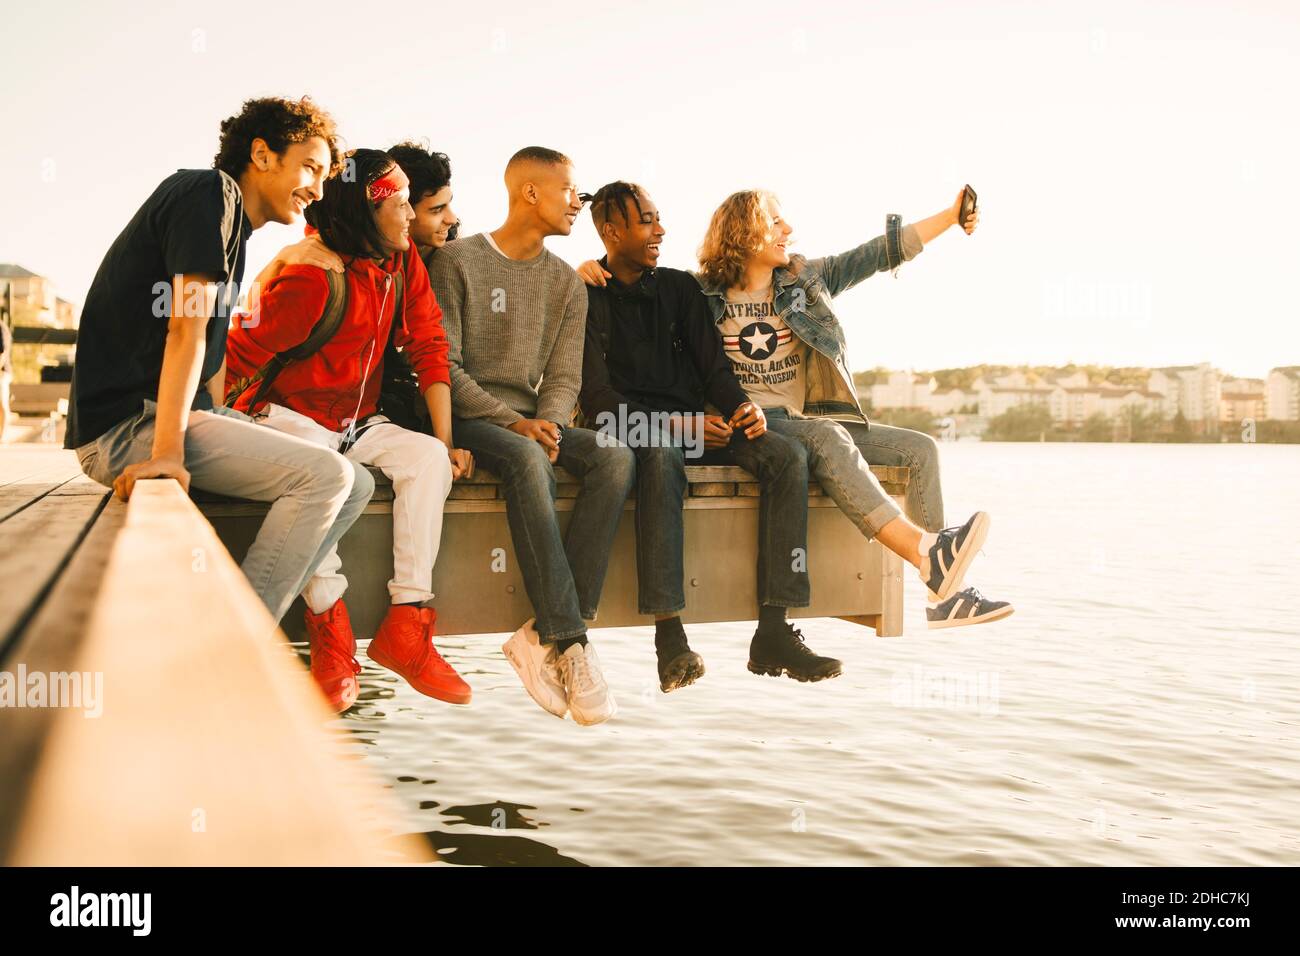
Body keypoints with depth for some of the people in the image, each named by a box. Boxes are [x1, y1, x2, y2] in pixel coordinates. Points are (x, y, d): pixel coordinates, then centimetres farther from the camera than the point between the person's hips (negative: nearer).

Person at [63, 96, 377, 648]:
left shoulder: (234, 228, 22)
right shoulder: (210, 193, -8)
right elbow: (187, 328, -19)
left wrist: (222, 432, 6)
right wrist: (167, 452, -25)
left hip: (190, 414, 10)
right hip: (129, 422, -10)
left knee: (355, 486, 1)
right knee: (326, 475, -23)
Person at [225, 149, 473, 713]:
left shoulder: (403, 263, 2)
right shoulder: (313, 276, -19)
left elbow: (429, 348, 2)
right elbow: (240, 354, -19)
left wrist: (447, 442, -6)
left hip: (358, 423, 6)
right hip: (288, 416, -6)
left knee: (427, 457, -21)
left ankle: (405, 626, -22)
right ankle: (330, 632, -22)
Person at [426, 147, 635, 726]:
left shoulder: (566, 283, 15)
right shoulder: (458, 261, -1)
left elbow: (564, 379, 11)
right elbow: (443, 367, -8)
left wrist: (547, 423, -13)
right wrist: (514, 423, -20)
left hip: (532, 421, 5)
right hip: (466, 418, -5)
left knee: (617, 459, -24)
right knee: (529, 460, -38)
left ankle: (544, 635, -29)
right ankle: (569, 641, -36)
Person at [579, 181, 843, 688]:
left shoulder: (679, 287, 16)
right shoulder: (587, 298, 0)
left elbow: (712, 368, 10)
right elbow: (596, 398, -9)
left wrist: (743, 406, -13)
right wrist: (672, 424, -22)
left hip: (690, 425, 5)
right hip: (628, 429, -5)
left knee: (788, 455, -19)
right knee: (663, 454, -41)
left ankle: (773, 633, -24)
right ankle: (669, 632, -40)